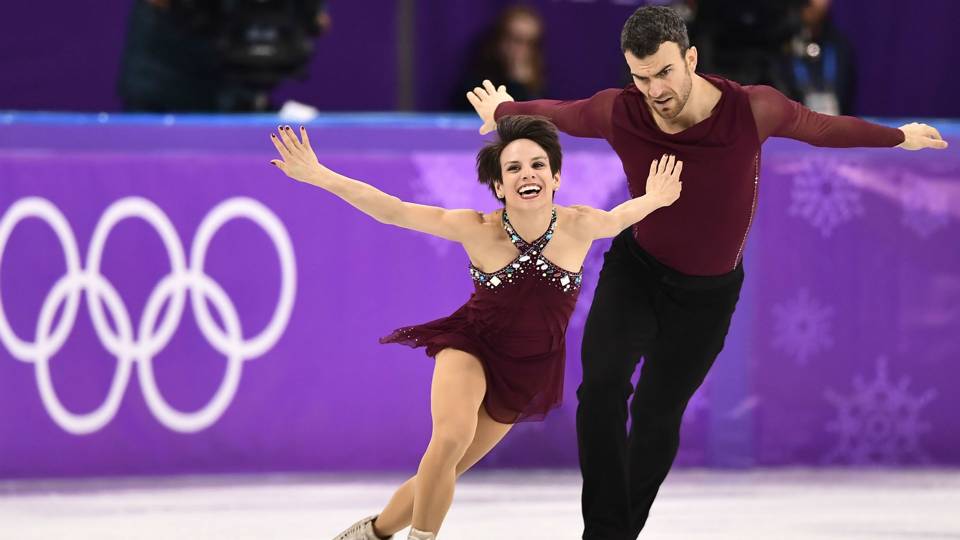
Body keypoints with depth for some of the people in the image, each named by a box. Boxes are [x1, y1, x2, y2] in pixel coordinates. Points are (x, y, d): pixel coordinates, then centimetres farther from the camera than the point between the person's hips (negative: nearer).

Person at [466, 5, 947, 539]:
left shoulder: (751, 110, -25)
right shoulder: (618, 113, -22)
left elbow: (821, 126, -4)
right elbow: (558, 113, 1)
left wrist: (899, 136, 13)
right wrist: (502, 111, 22)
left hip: (708, 291, 0)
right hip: (635, 269, 0)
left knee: (658, 413, 7)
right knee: (602, 388, -22)